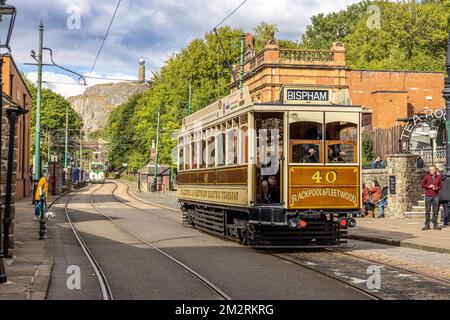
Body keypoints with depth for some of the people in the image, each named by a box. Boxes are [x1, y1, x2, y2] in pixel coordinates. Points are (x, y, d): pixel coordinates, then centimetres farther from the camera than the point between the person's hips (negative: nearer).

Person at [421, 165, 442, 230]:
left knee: (435, 211, 3)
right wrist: (428, 186, -10)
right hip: (428, 196, -1)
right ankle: (427, 225, 3)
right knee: (427, 211, 0)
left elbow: (440, 186, 11)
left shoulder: (438, 177, 8)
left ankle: (435, 225, 9)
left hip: (436, 196, 2)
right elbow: (423, 185, 5)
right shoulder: (426, 177, 3)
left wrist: (437, 188, -9)